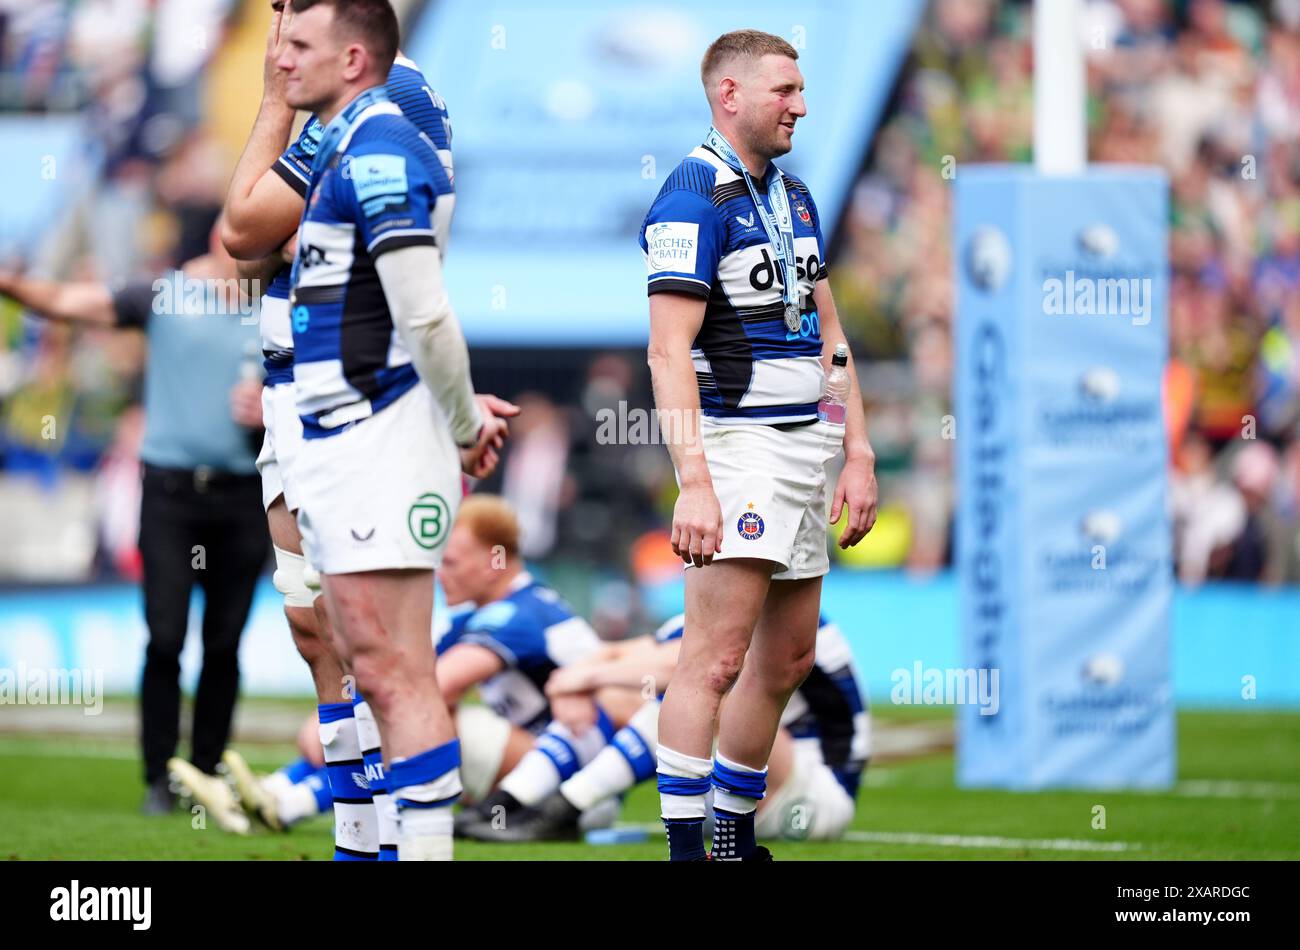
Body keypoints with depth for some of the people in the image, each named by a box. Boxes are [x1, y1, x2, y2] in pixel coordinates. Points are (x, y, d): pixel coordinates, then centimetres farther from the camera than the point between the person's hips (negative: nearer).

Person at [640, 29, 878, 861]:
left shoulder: (794, 195, 15)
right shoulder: (695, 197, -12)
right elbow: (670, 351, -19)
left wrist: (859, 455, 12)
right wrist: (694, 484, -26)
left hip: (805, 442, 9)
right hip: (737, 442, -9)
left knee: (787, 660, 13)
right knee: (716, 660, -14)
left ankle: (735, 839, 23)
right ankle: (687, 848, -14)